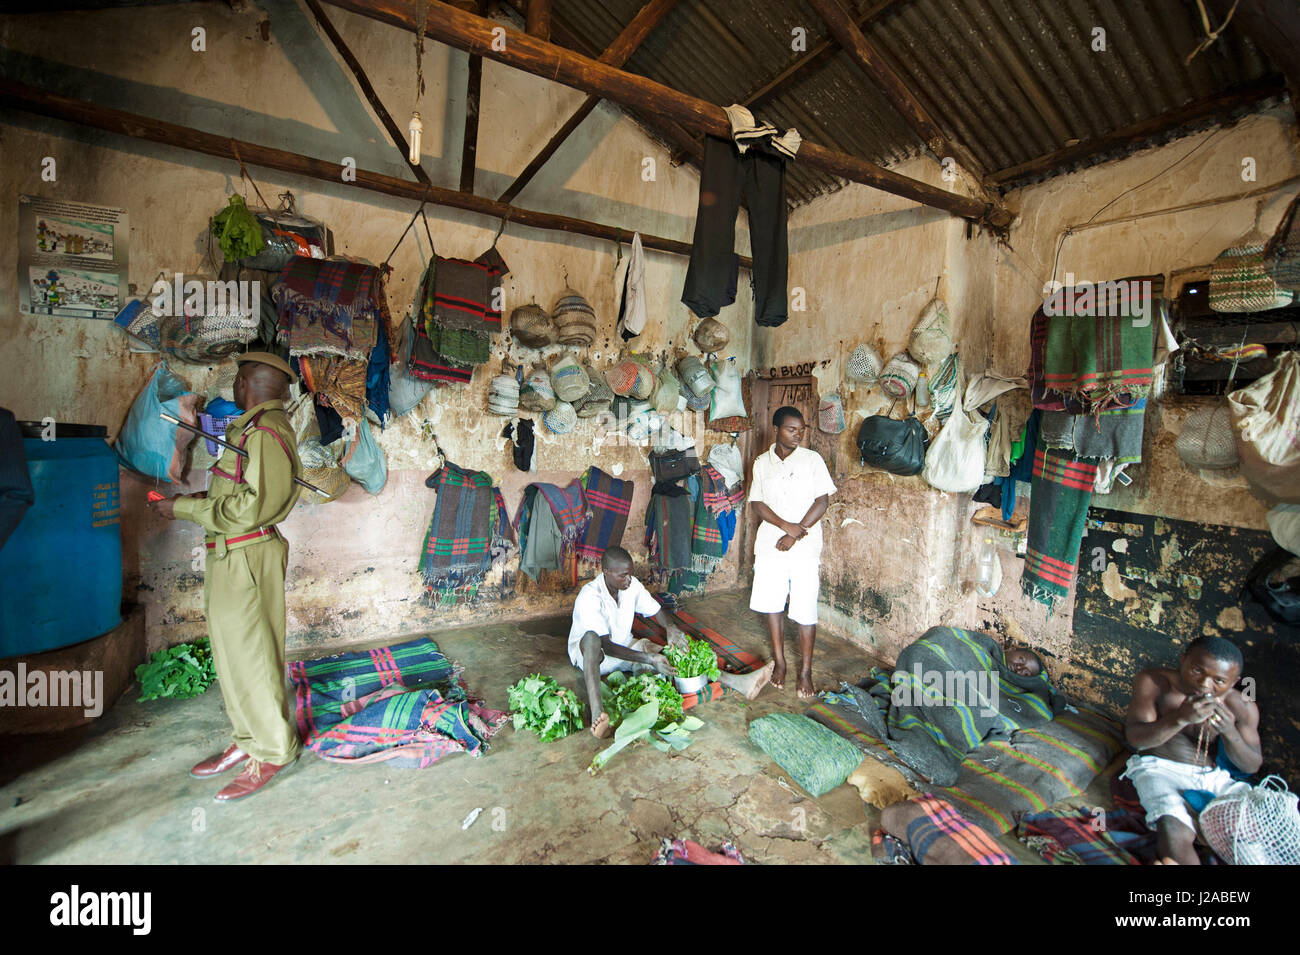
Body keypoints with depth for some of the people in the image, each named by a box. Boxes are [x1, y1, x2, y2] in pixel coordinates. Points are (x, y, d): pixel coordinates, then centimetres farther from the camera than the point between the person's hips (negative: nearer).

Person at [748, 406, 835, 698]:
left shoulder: (812, 459, -1)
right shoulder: (762, 463, 5)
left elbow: (821, 502, -4)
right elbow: (757, 504, 1)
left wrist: (795, 534, -12)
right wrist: (786, 525, -14)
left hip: (805, 547, -2)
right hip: (770, 545, 3)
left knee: (805, 612, 1)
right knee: (773, 605, 10)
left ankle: (805, 671, 17)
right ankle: (779, 662, 27)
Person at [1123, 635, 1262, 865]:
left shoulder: (1242, 707, 0)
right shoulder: (1154, 682, -10)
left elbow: (1251, 766, 3)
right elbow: (1135, 738, -14)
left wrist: (1229, 731, -17)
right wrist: (1181, 718, -30)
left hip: (1213, 776, 5)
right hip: (1159, 770, -5)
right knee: (1175, 832, -32)